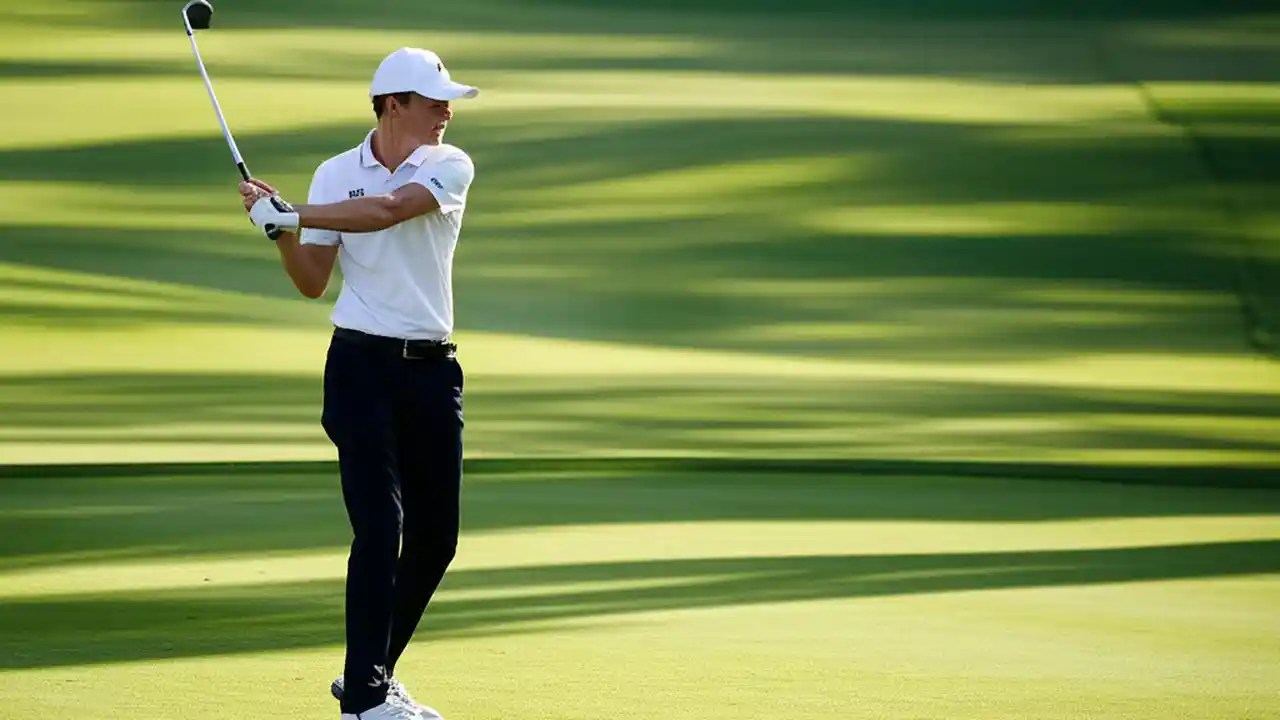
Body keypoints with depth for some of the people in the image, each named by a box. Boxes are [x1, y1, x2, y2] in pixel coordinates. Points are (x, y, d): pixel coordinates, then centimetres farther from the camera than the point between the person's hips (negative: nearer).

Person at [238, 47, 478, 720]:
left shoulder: (450, 167, 0)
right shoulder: (335, 174, 2)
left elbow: (387, 210, -19)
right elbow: (312, 282, 1)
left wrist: (291, 214, -23)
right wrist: (283, 234, -17)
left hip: (433, 368, 3)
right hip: (363, 366, -3)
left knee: (436, 536, 5)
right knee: (380, 527, -12)